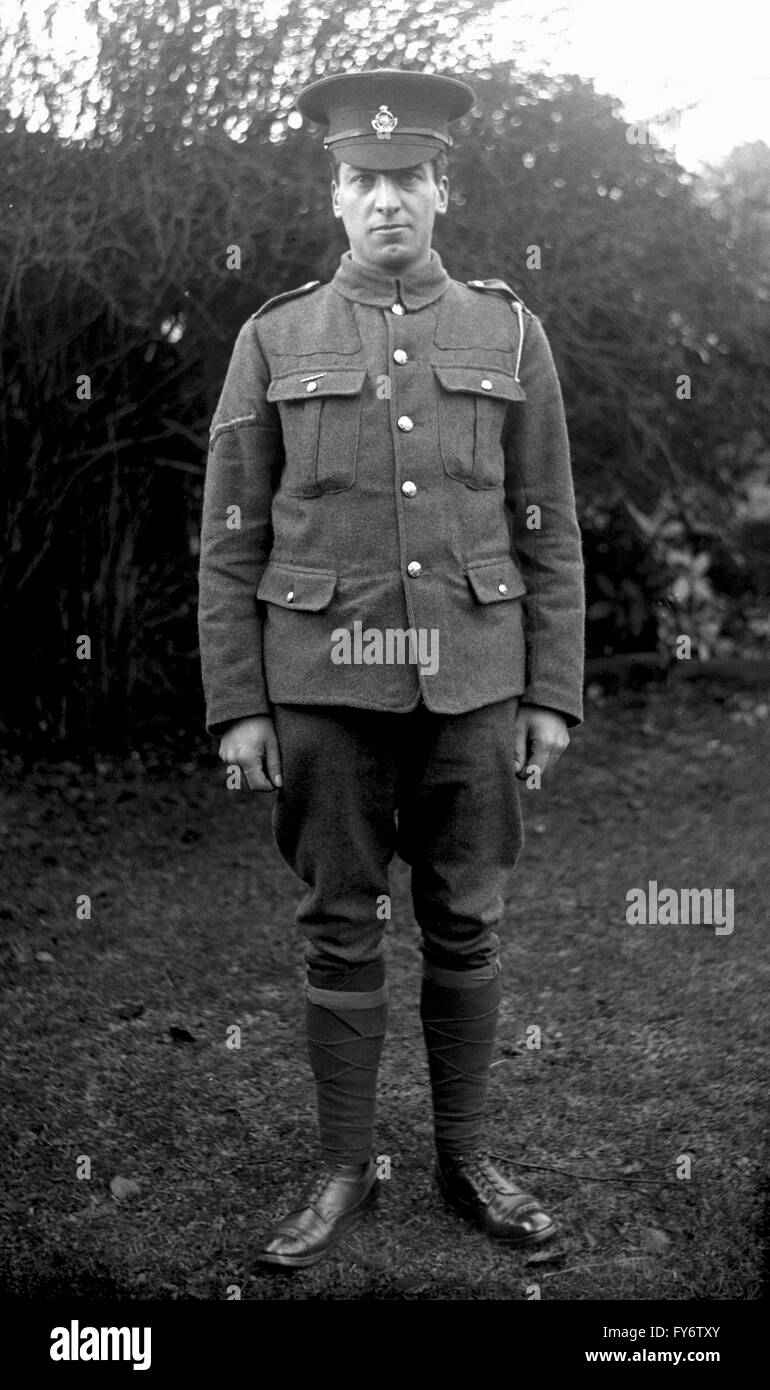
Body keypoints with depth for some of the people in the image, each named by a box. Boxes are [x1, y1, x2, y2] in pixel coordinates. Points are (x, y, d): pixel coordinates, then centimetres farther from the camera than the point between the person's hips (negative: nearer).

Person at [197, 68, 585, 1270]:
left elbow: (548, 535, 5)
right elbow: (231, 541, 2)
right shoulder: (274, 342, 2)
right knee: (341, 931, 6)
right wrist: (236, 706, -4)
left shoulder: (510, 335, 4)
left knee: (465, 926, 9)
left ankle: (465, 1158, 25)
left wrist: (553, 697, 0)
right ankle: (344, 1171, 20)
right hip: (325, 684, -1)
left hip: (467, 680, 1)